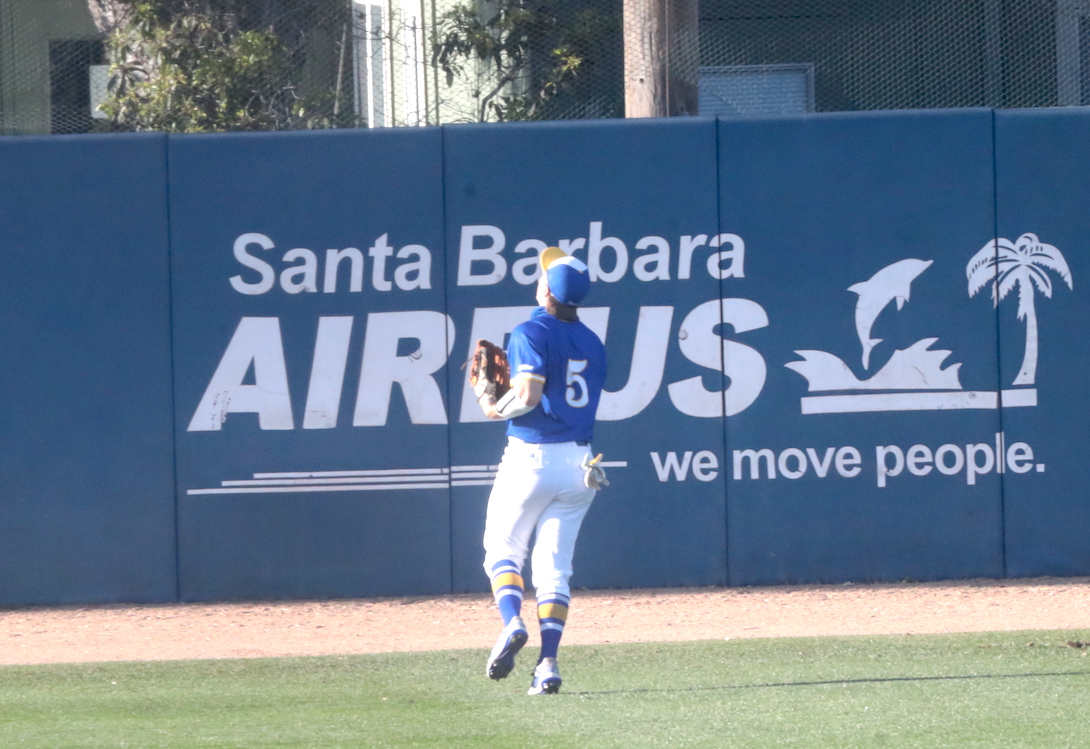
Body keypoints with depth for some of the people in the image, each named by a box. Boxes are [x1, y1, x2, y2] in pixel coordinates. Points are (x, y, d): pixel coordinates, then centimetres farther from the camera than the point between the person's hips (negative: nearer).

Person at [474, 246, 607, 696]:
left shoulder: (533, 333, -9)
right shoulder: (592, 343, 12)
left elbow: (528, 394, -21)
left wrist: (496, 408, -2)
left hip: (531, 457, -6)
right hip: (579, 464, 6)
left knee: (502, 548, 8)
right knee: (554, 562, 7)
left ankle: (512, 622, -19)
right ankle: (548, 663, -4)